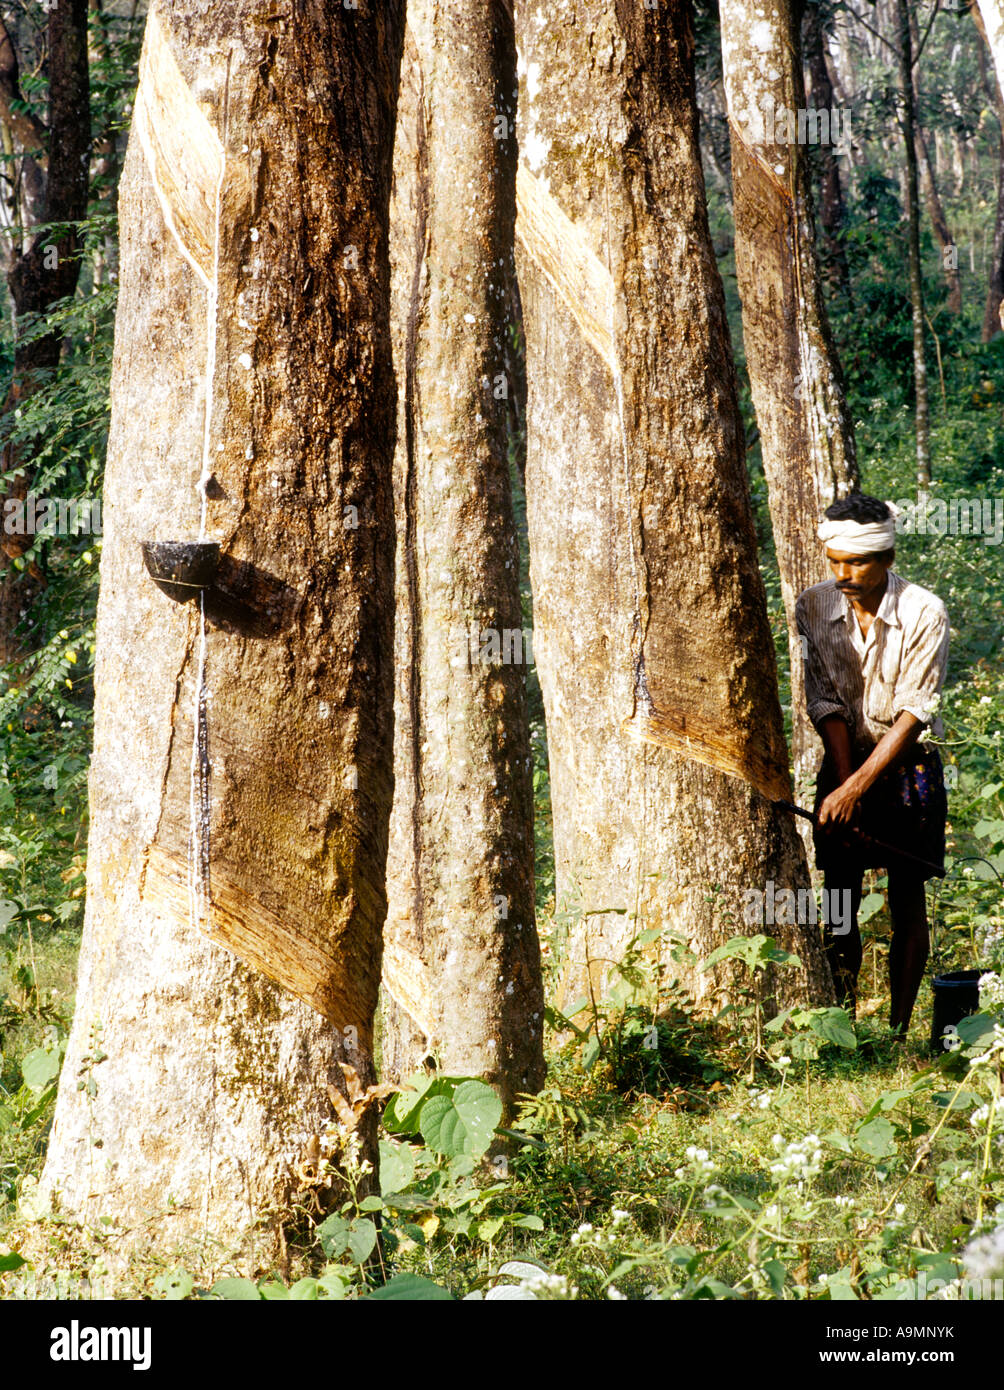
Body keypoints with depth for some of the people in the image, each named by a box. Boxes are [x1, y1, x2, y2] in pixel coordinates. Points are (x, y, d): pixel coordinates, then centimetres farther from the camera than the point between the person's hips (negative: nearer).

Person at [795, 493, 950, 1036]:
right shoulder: (814, 607, -7)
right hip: (845, 761, 3)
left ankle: (898, 1030, 7)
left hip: (907, 765, -2)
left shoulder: (923, 613, -17)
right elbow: (825, 704, -8)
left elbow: (913, 712, -18)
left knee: (907, 903, 0)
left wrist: (858, 787, -24)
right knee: (839, 903, 0)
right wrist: (843, 783, -18)